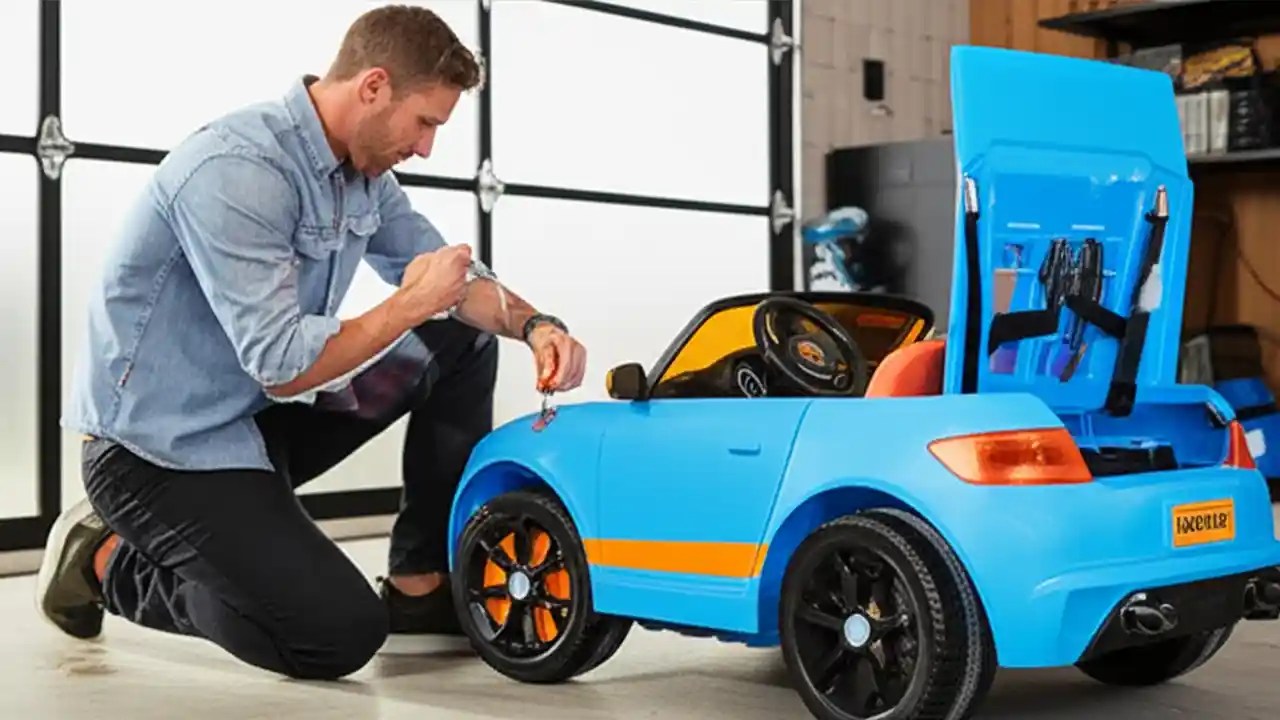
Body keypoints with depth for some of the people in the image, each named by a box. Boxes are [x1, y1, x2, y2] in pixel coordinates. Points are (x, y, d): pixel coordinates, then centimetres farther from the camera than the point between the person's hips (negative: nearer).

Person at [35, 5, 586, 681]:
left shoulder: (365, 174, 2)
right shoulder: (237, 170, -26)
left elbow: (456, 284, 12)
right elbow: (283, 367, -28)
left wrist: (535, 324, -8)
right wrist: (410, 305, -18)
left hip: (261, 419, 9)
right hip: (161, 449, -9)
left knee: (462, 342, 5)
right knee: (343, 635, -19)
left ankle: (419, 585, 10)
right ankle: (107, 560, 2)